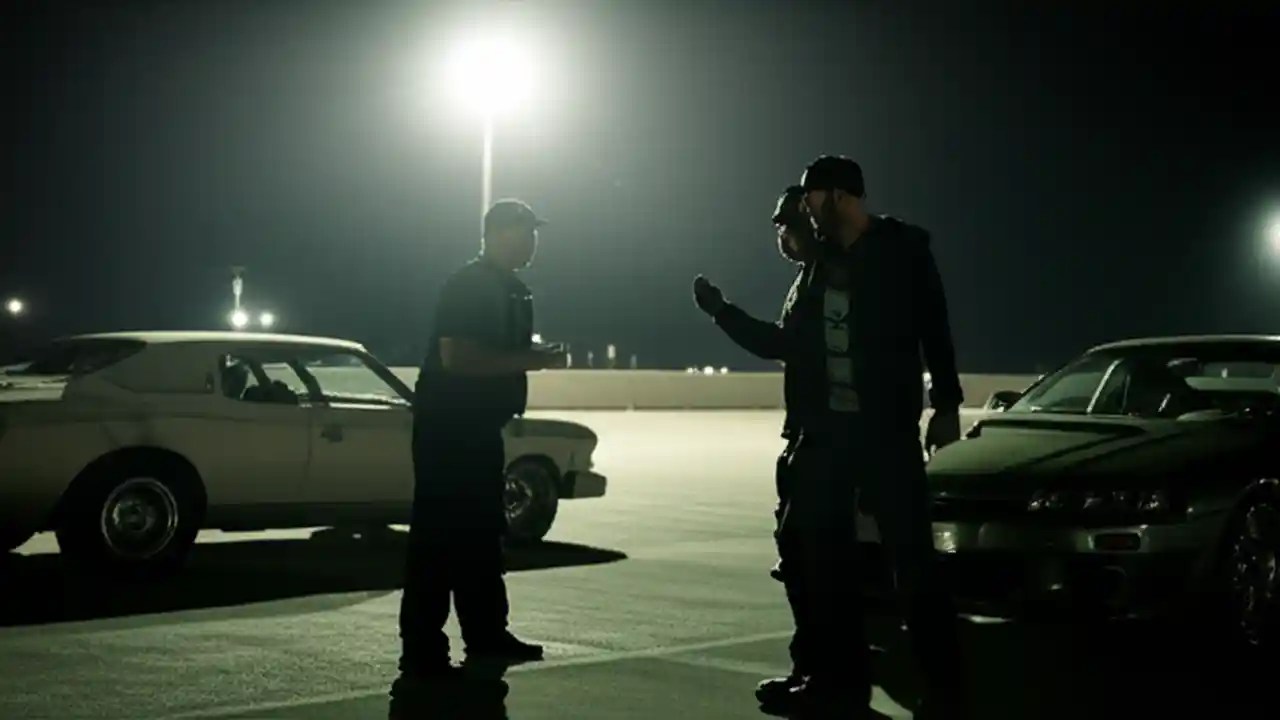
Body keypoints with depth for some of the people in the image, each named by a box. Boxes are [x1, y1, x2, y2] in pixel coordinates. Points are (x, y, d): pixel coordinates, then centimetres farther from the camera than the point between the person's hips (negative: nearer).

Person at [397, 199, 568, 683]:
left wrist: (537, 357, 4)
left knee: (482, 533, 14)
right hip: (446, 425, -10)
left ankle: (486, 637, 23)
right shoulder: (466, 285, -15)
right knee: (437, 536, -8)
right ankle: (423, 651, -5)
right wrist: (531, 360, -24)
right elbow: (456, 358, -26)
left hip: (480, 426, 10)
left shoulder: (511, 290, 13)